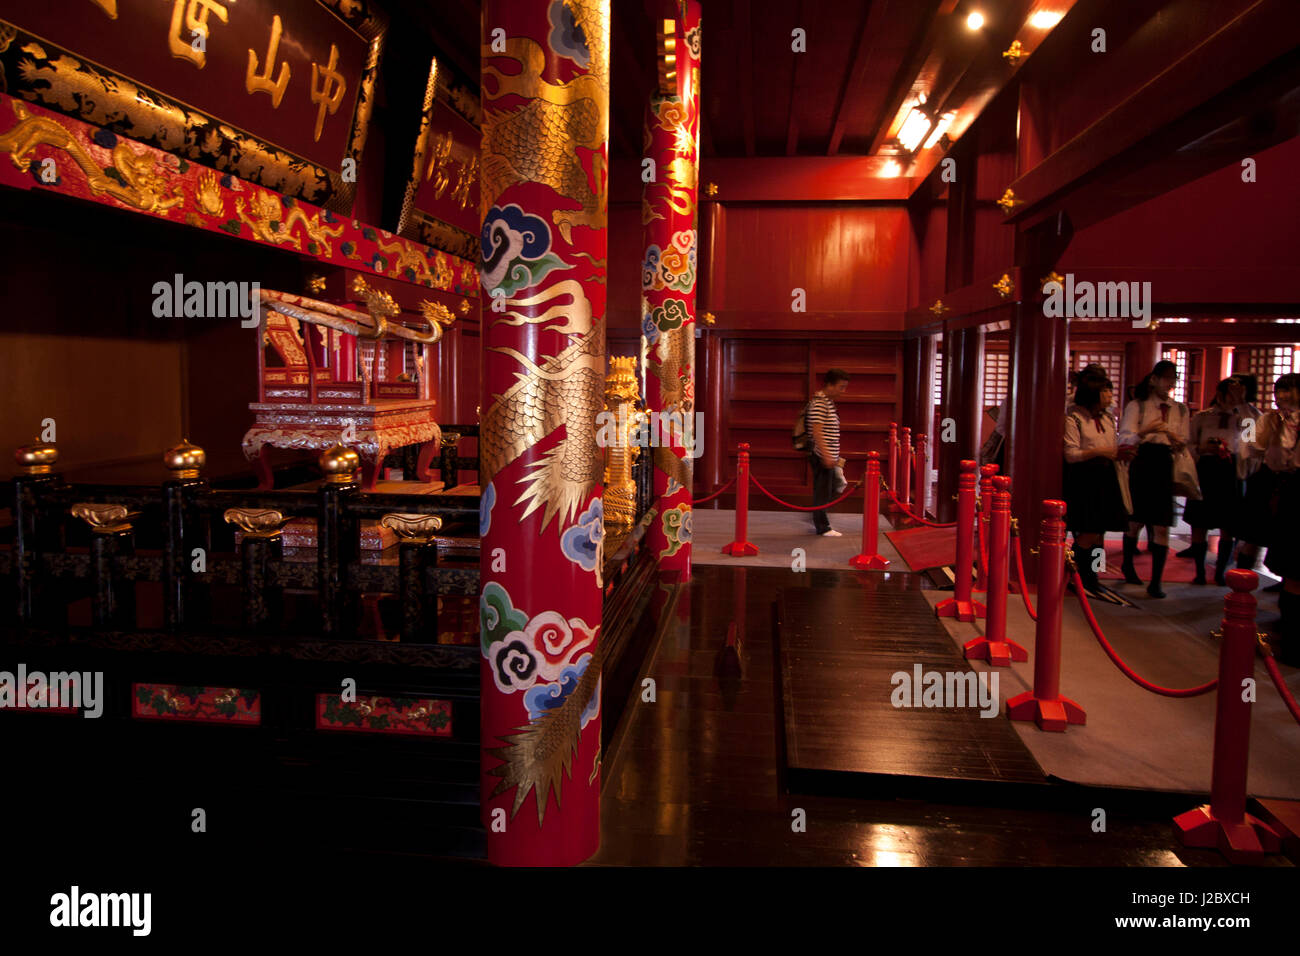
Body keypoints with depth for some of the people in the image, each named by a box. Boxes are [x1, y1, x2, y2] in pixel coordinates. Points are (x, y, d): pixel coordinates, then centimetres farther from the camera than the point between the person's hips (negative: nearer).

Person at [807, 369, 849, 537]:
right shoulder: (819, 403, -14)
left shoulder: (829, 402, 16)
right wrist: (826, 455, -24)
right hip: (822, 457, -10)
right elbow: (817, 431, -20)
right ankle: (823, 527, 6)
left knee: (829, 491, 15)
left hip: (829, 457, 10)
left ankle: (818, 521, 26)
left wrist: (836, 457, 23)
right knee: (822, 491, -2)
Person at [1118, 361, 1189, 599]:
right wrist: (1146, 431, -29)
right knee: (1136, 522, 9)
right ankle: (1128, 566, 34)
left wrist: (1176, 441, -13)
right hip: (1141, 465, -2)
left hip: (1165, 466, 2)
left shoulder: (1180, 410, 12)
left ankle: (1155, 582, -2)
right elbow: (1124, 438, -10)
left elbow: (1183, 444, 10)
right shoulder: (1137, 406, 0)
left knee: (1161, 527, -5)